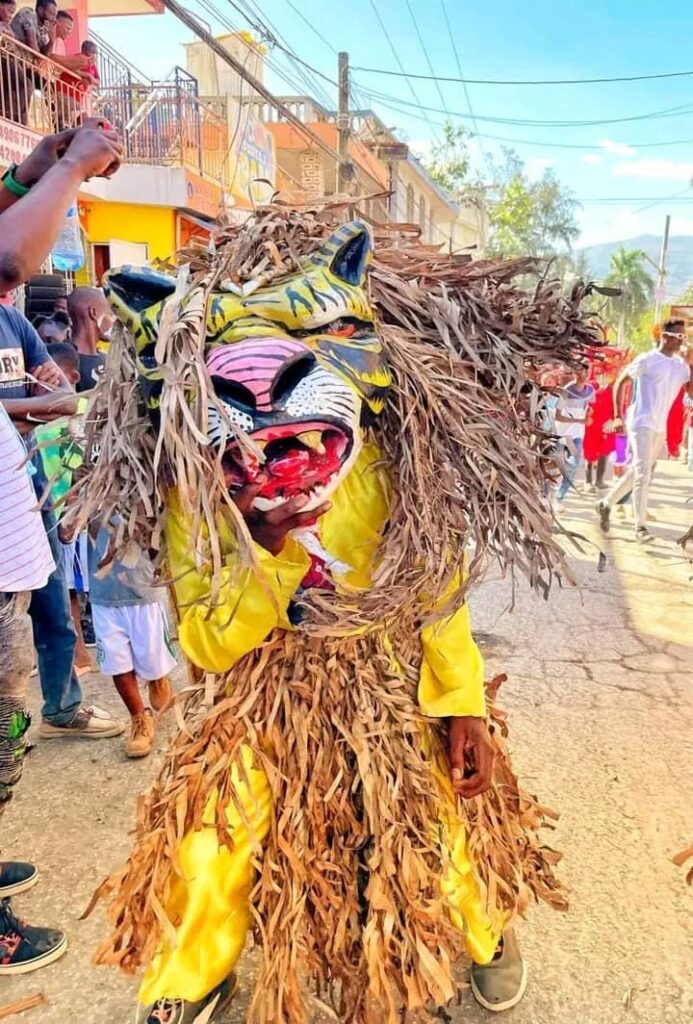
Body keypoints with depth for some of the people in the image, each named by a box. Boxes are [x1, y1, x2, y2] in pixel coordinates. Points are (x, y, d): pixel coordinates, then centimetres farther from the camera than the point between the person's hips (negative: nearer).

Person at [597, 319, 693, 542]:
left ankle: (606, 504, 31)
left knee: (637, 471, 14)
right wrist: (618, 416, -7)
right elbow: (620, 383, -2)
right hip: (641, 423, -7)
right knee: (643, 473, -13)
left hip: (661, 428, 7)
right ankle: (641, 526, -11)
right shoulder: (647, 360, -7)